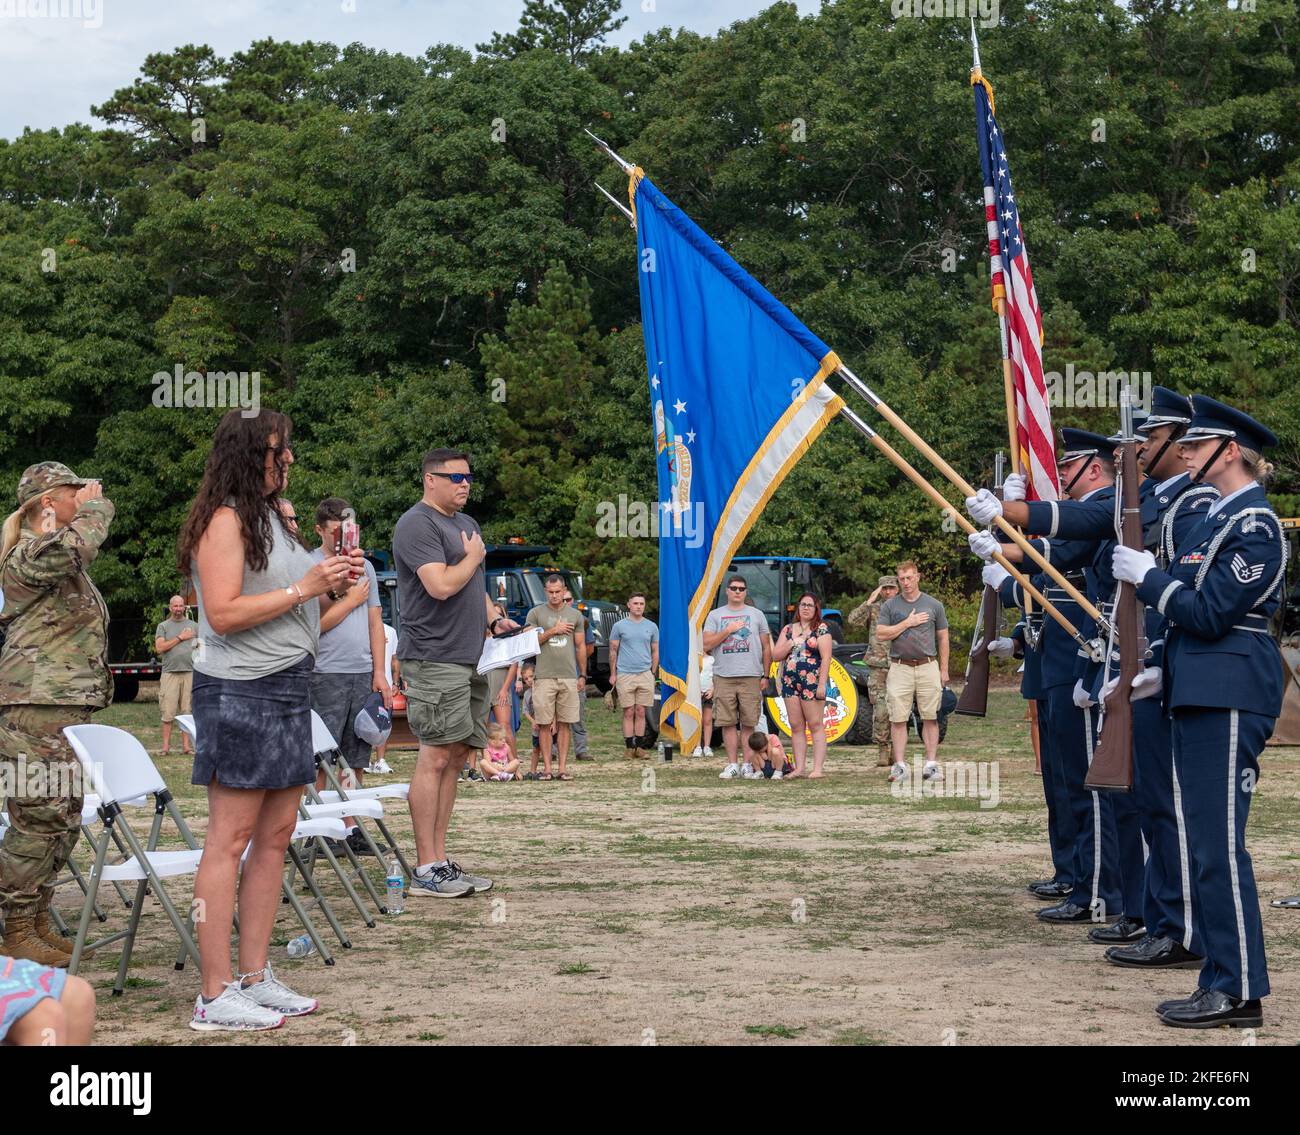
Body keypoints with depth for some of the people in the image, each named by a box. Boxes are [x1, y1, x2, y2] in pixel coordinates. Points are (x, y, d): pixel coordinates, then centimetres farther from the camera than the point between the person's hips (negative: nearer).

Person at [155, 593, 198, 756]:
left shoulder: (194, 626, 14)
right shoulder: (163, 626, 10)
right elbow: (159, 647, -3)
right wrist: (180, 638, -4)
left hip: (190, 673, 1)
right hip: (170, 673, -1)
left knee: (187, 711, 0)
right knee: (168, 712, -4)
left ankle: (186, 745, 3)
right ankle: (166, 745, -1)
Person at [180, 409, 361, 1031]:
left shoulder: (272, 515, 19)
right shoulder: (224, 519, -9)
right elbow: (223, 613, -18)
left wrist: (329, 581, 9)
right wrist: (304, 587, -17)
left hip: (287, 687, 9)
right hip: (241, 692, -9)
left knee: (276, 834, 9)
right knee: (230, 838, -7)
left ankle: (255, 976, 15)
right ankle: (215, 996, -5)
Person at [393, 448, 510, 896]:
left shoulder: (466, 524, 21)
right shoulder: (417, 525, -9)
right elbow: (441, 585, -20)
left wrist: (493, 618, 11)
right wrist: (473, 557, -3)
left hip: (469, 658, 9)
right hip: (435, 659, -9)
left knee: (455, 757, 8)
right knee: (435, 758, -9)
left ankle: (441, 860, 12)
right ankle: (427, 870, -6)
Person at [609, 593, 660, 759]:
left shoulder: (651, 627, 11)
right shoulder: (619, 626, 4)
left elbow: (655, 652, 16)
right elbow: (613, 651, 7)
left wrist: (653, 674, 10)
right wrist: (613, 674, 3)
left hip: (645, 675, 2)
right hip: (625, 675, -2)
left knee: (641, 712, 2)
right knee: (629, 713, -2)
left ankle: (640, 746, 6)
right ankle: (629, 746, 1)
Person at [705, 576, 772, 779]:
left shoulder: (756, 615, 11)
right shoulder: (715, 615, 10)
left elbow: (766, 647, 12)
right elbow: (707, 645, 1)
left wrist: (765, 675, 6)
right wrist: (728, 630, -8)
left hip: (751, 678, 0)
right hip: (723, 677, 0)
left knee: (749, 723, -1)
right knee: (728, 723, 0)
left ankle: (747, 765, 4)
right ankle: (732, 764, 5)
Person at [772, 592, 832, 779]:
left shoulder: (821, 629, 0)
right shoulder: (788, 629, 16)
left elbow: (826, 657, -8)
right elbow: (775, 655, 12)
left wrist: (822, 684, -15)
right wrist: (791, 643, -4)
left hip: (812, 682, -6)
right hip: (790, 682, 6)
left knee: (815, 725, -6)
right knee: (796, 727, 5)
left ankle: (817, 768, -9)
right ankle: (799, 768, 8)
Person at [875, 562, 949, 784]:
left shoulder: (934, 605, 9)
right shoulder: (890, 606, 7)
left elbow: (942, 638, 13)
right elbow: (881, 634, -2)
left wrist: (944, 669, 9)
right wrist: (907, 623, -8)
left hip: (928, 667, 0)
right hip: (900, 667, 0)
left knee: (930, 718, 0)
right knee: (898, 719, -3)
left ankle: (931, 764, 4)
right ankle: (900, 765, 1)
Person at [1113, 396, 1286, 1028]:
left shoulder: (1254, 526, -12)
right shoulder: (1216, 516, 17)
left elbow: (1211, 613, -18)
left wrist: (1147, 576, -9)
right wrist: (1164, 673, 16)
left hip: (1228, 699, -10)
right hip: (1199, 692, 10)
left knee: (1219, 844, -9)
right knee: (1208, 844, 11)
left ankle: (1240, 993, -4)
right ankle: (1222, 980, 17)